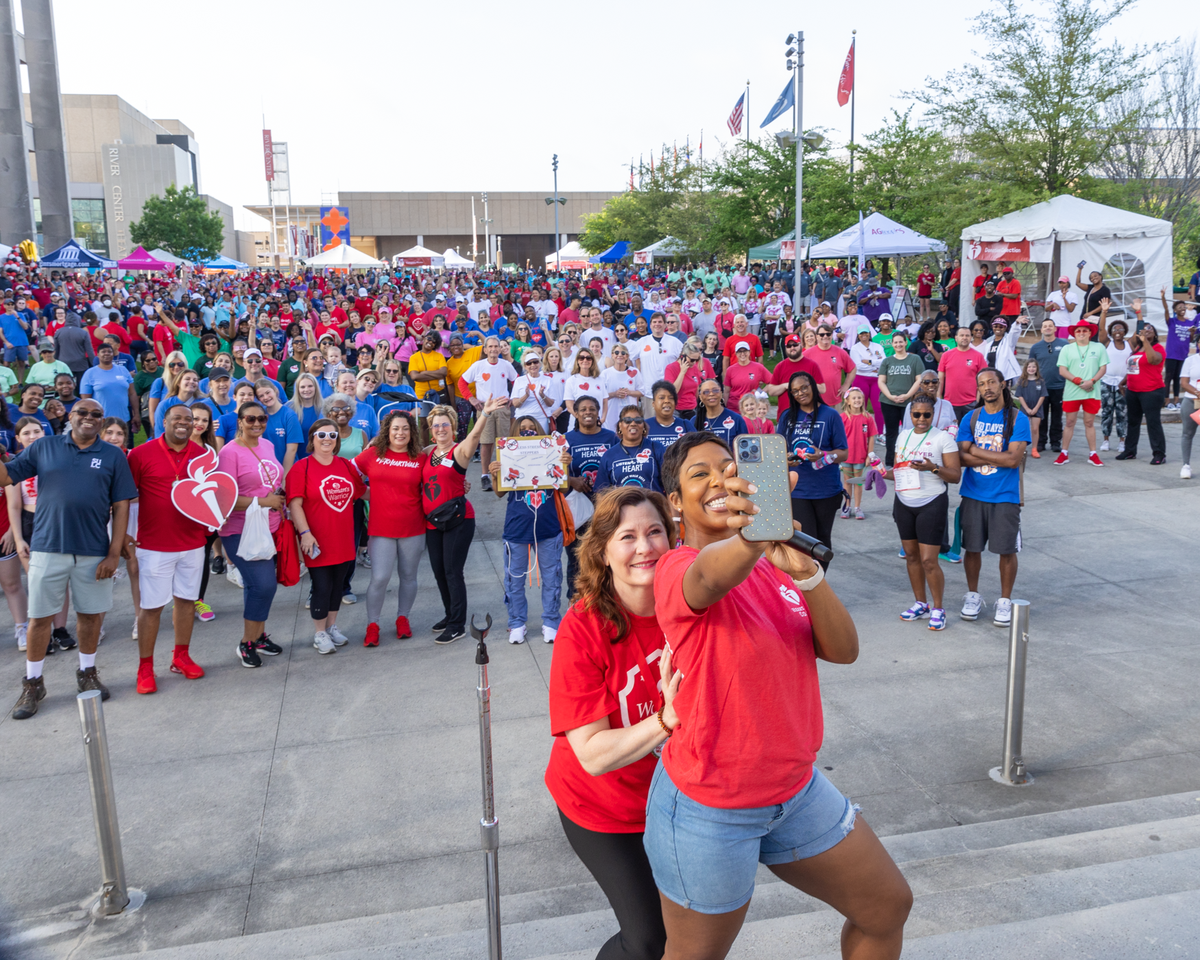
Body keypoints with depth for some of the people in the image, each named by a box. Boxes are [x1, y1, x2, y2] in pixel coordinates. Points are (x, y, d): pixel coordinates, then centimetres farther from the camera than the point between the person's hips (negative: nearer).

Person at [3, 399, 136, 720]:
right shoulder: (44, 447, 5)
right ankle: (33, 684, 21)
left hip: (94, 552, 0)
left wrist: (114, 554, -4)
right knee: (40, 618, 6)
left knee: (90, 614, 11)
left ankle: (87, 673, 31)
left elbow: (121, 507, 1)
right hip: (47, 549, 0)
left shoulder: (113, 456, 4)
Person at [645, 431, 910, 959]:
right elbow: (708, 578, -43)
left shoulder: (774, 565, 2)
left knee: (888, 906, 19)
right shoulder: (678, 569, -18)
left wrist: (806, 573, -29)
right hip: (709, 810, -6)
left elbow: (843, 650, -10)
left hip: (796, 787, 7)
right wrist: (751, 537, -66)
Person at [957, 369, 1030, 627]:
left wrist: (975, 450, -11)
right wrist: (999, 457, -16)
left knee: (1007, 550, 3)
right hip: (973, 494, 2)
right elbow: (962, 457, -6)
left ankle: (1005, 601, 19)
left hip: (1005, 496, -2)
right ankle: (973, 596, 26)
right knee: (972, 547, 8)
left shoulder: (1018, 419, -4)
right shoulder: (970, 418, 3)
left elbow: (1014, 459, -15)